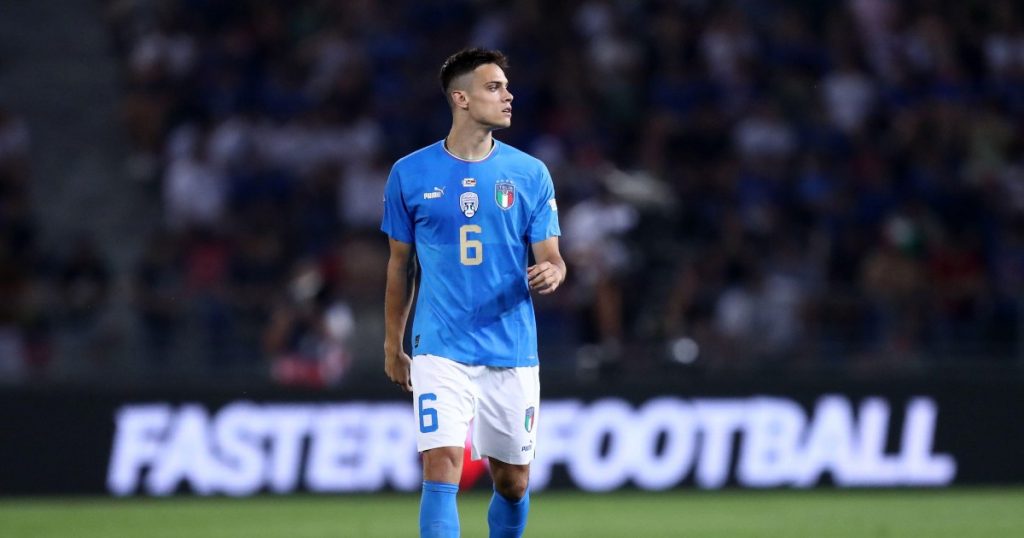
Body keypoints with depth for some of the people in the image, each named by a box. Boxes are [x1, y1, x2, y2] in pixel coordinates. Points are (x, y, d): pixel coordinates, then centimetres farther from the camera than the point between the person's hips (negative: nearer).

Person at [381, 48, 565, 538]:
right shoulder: (410, 174, 1)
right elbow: (401, 265, 10)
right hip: (441, 351, -2)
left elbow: (549, 258, 3)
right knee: (442, 468, -16)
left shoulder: (530, 174, 2)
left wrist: (551, 273, -21)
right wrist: (392, 344, 13)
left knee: (513, 481, 9)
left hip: (512, 351, 2)